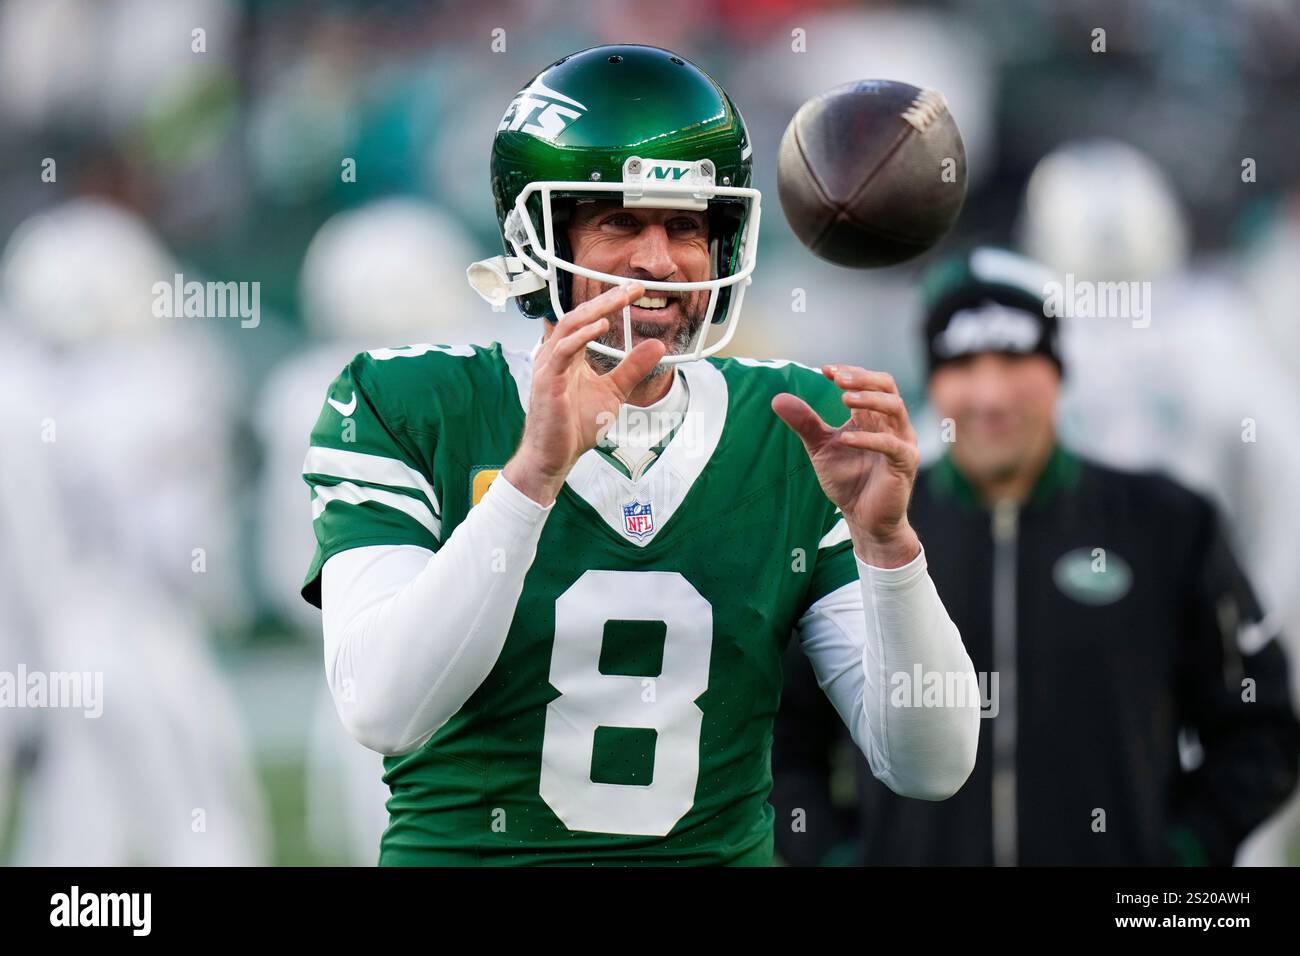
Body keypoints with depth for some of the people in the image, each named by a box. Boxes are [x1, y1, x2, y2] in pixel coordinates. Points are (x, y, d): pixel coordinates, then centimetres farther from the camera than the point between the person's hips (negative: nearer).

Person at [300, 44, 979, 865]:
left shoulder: (797, 431, 5)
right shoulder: (408, 410, -1)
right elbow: (383, 712, -16)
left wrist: (884, 535, -13)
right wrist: (536, 472, -22)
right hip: (465, 854, -2)